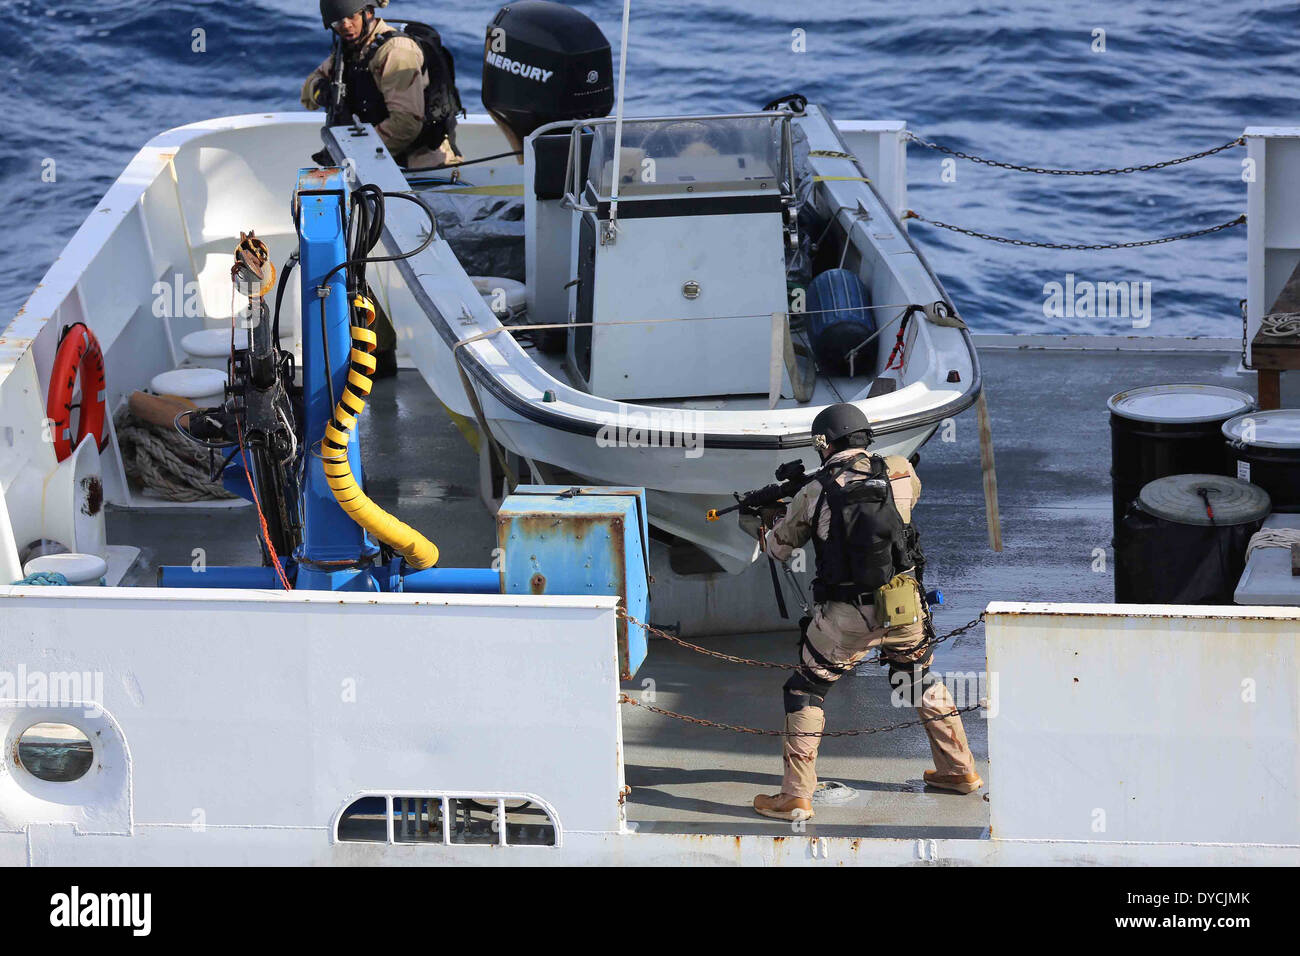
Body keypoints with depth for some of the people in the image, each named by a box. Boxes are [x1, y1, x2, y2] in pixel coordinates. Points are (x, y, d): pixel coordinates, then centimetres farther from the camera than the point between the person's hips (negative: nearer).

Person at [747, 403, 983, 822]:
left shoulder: (813, 492, -4)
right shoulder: (901, 472, 1)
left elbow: (780, 547, 11)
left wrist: (768, 529, 34)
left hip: (848, 617, -3)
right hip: (905, 607, 3)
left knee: (805, 692, 11)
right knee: (923, 680, 27)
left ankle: (796, 796, 5)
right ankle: (959, 769, 35)